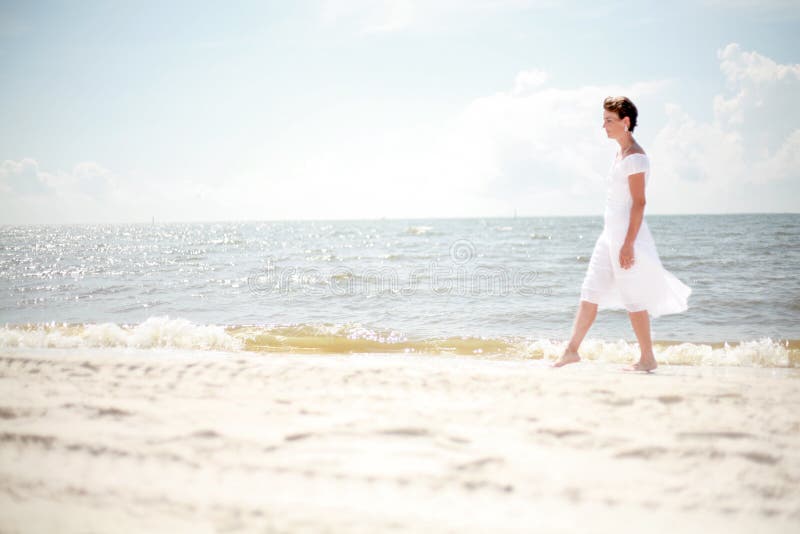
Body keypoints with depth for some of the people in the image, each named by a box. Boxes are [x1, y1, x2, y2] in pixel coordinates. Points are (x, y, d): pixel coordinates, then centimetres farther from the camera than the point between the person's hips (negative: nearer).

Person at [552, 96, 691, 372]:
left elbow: (639, 202, -19)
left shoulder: (635, 157, -14)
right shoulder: (621, 154, 16)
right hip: (610, 234, 10)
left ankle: (648, 359, 8)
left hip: (627, 233, -10)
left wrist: (628, 244, -23)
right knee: (590, 291, 9)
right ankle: (572, 350, 14)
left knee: (634, 299, -2)